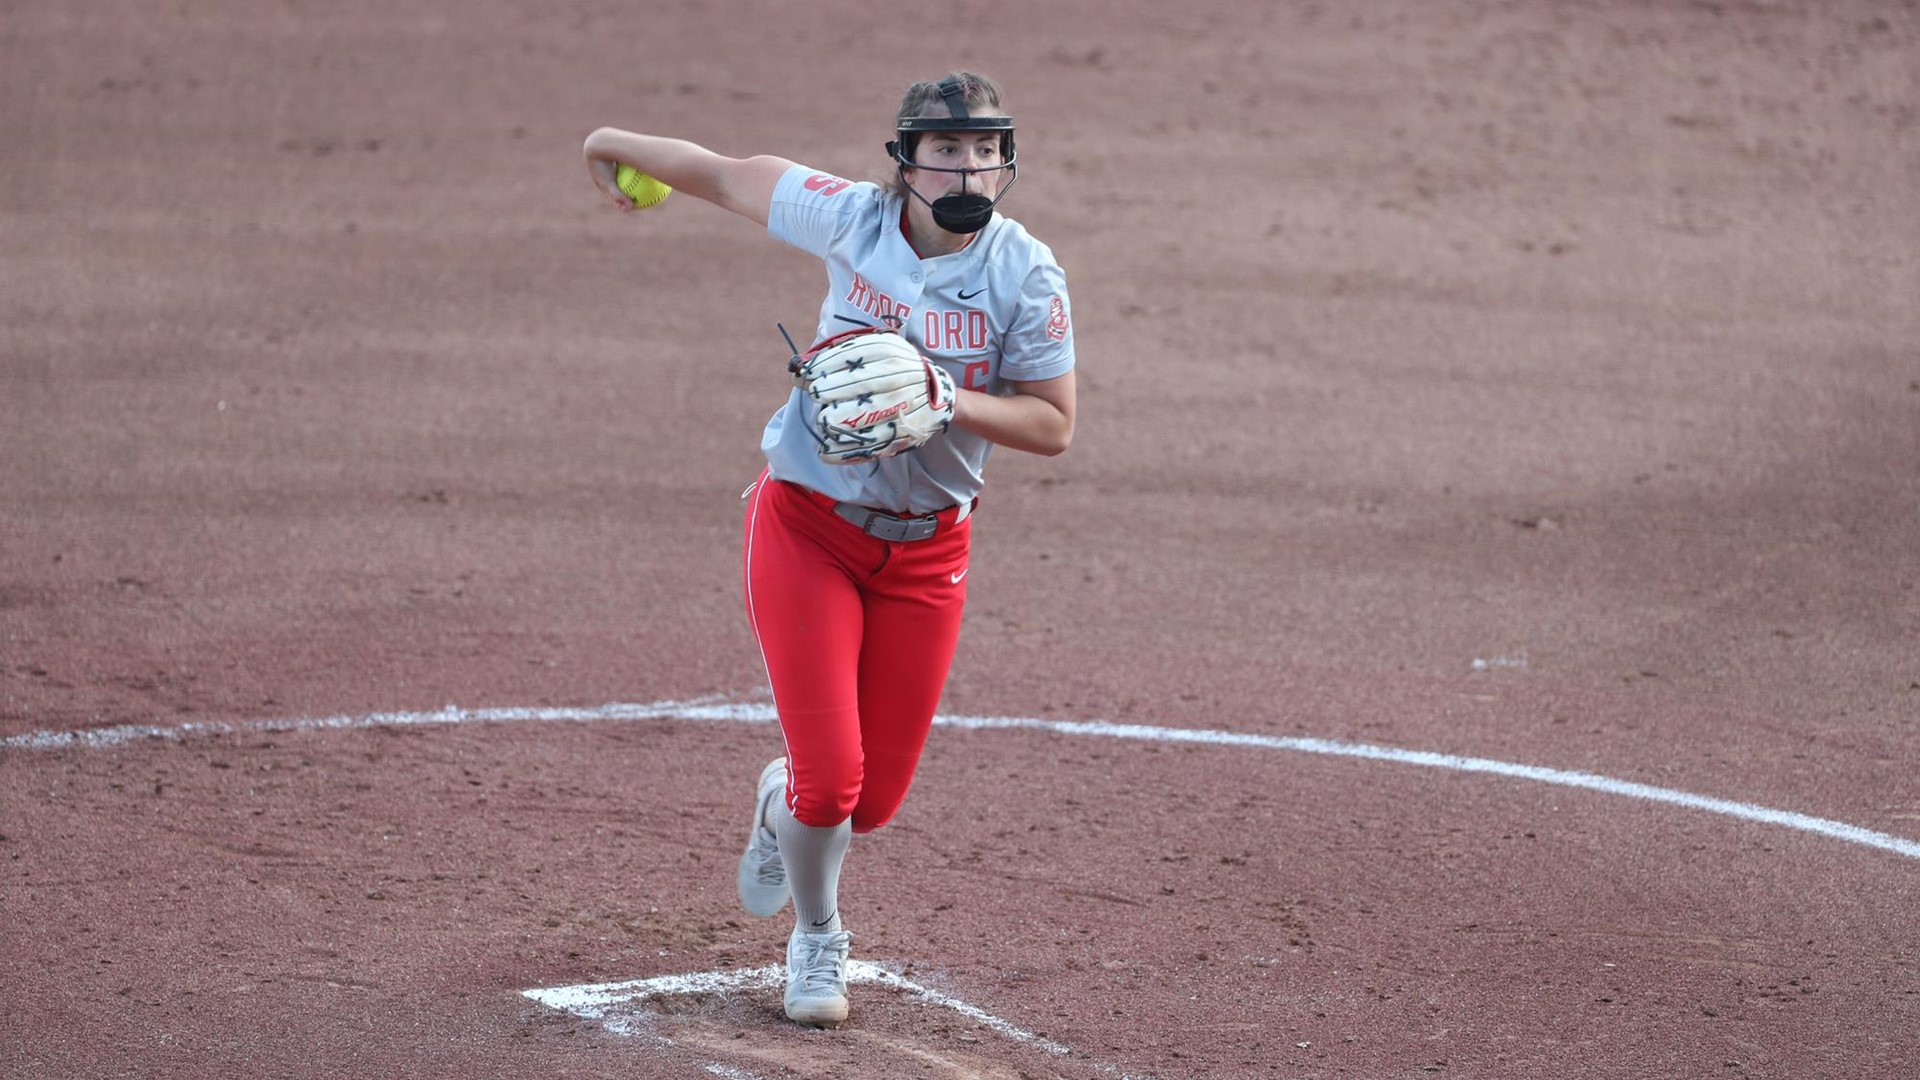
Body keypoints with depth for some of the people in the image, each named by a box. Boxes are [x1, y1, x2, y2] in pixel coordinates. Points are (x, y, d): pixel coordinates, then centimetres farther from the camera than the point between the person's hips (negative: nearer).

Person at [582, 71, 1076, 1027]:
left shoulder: (1025, 272, -11)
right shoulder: (852, 220, -11)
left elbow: (1053, 425, -9)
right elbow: (729, 175, 5)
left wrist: (943, 402, -25)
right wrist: (617, 145, 18)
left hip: (926, 550, 1)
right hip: (807, 525, -1)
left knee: (875, 798, 6)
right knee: (831, 777, -8)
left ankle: (786, 804, 45)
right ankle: (816, 939, 24)